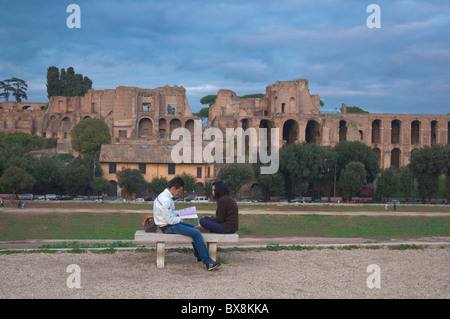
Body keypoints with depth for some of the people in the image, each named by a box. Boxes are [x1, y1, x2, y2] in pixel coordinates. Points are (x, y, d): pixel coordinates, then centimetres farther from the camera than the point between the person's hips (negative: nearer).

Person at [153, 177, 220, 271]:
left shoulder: (164, 196, 8)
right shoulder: (165, 200, -24)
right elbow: (170, 220, -24)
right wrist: (180, 218, -7)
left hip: (170, 223, 11)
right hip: (168, 227, -11)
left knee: (194, 229, 20)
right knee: (196, 233, -19)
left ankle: (199, 255, 30)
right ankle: (207, 262, -17)